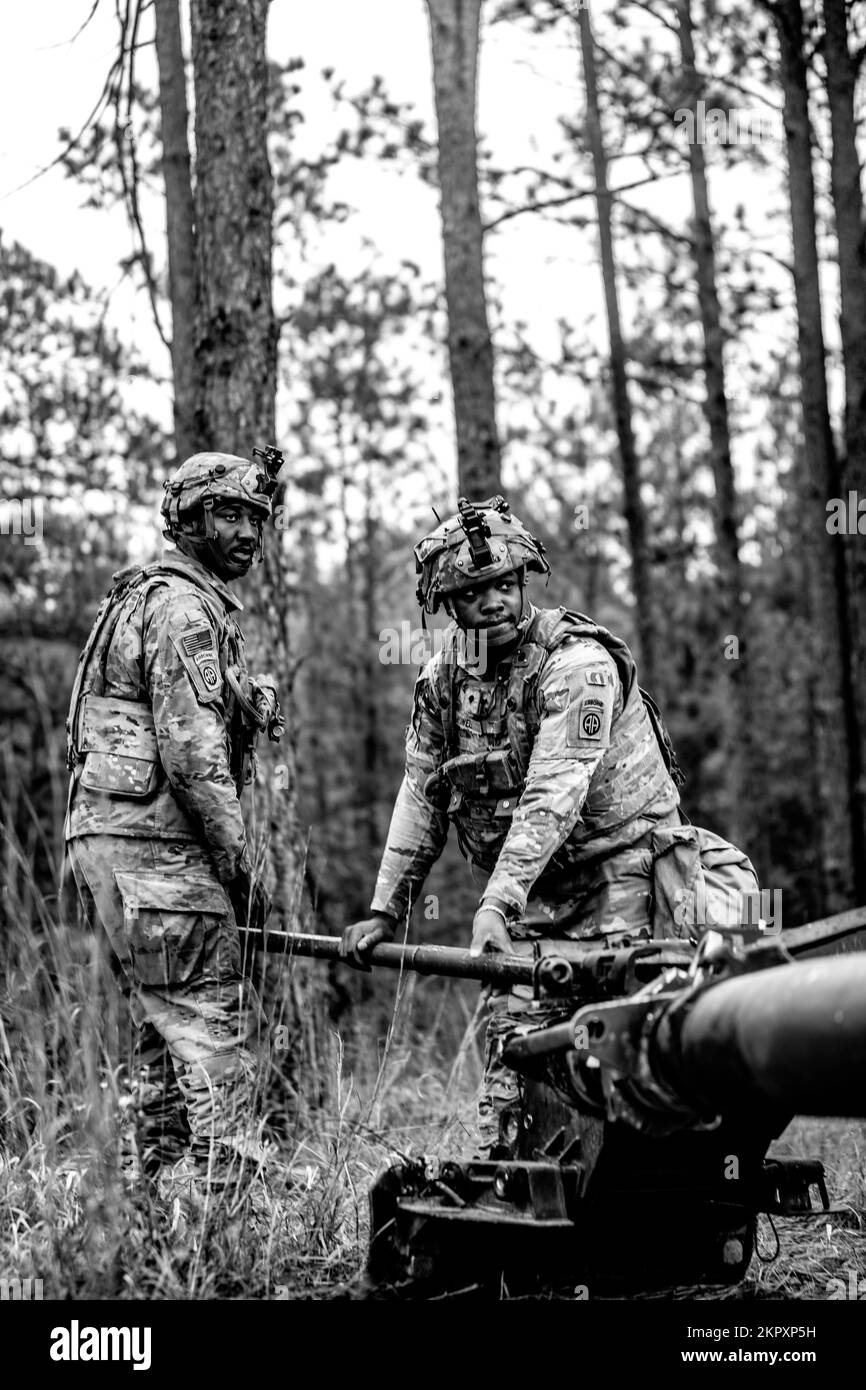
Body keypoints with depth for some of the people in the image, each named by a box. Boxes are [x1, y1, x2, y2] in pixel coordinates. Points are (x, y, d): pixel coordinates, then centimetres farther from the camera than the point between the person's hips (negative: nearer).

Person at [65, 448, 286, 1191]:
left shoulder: (147, 599, 23)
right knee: (219, 1025, -11)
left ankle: (164, 1182, 17)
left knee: (166, 1030, 13)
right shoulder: (183, 606, -10)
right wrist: (241, 863, -14)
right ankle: (224, 1187, -13)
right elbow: (190, 750, -18)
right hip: (157, 846, -10)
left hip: (114, 839, 10)